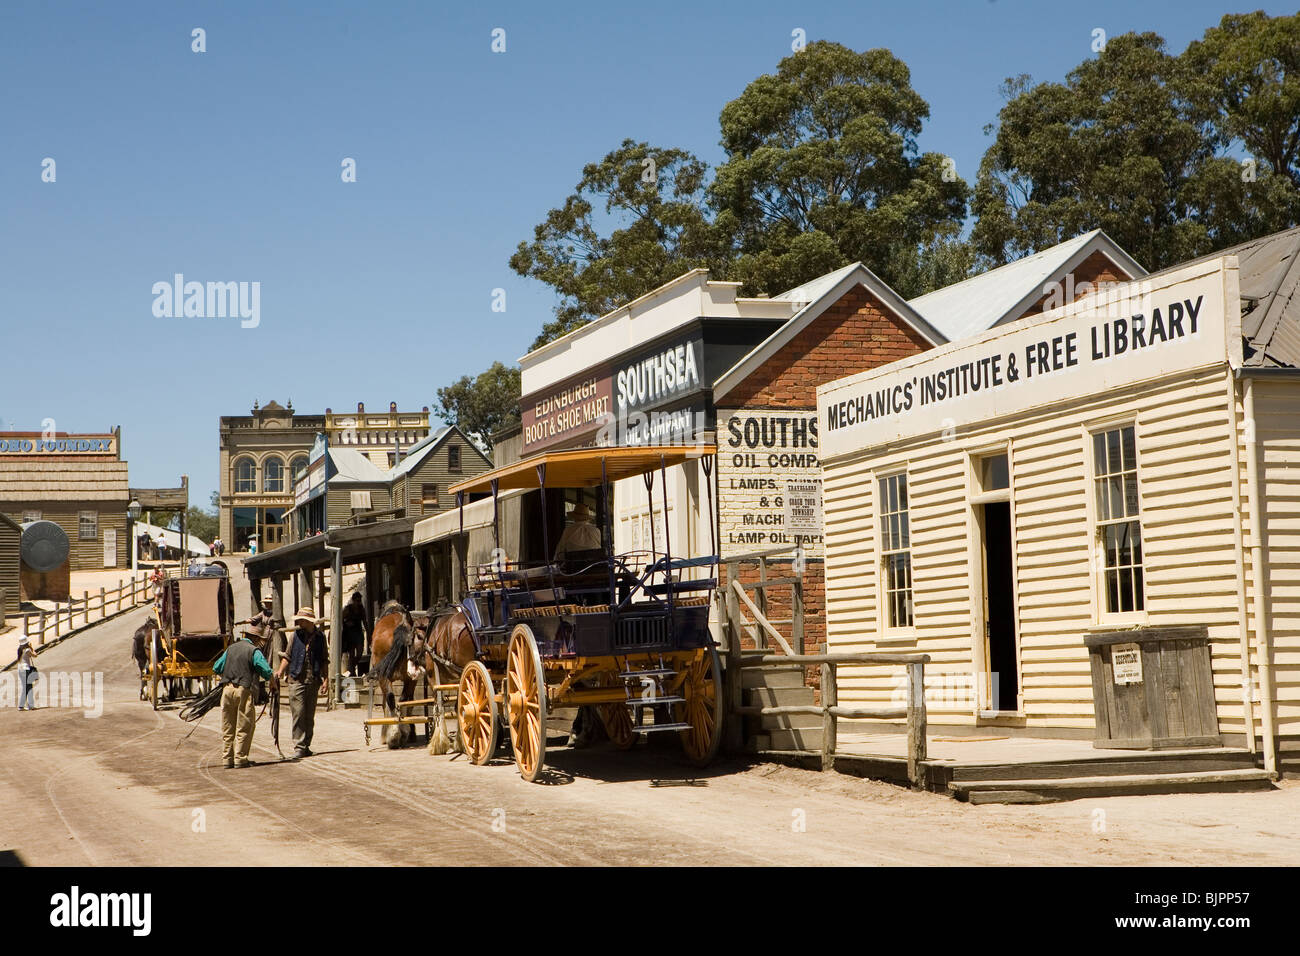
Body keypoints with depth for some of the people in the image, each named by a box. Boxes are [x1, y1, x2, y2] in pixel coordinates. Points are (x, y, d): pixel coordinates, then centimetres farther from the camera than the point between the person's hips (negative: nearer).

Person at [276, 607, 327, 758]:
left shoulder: (320, 636, 6)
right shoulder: (295, 636, 4)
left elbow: (324, 660, 11)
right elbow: (287, 656, 9)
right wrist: (281, 671, -6)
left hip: (313, 681, 2)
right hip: (297, 679, -2)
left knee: (310, 716, 7)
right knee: (298, 714, -8)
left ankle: (306, 745, 16)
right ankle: (299, 747, -6)